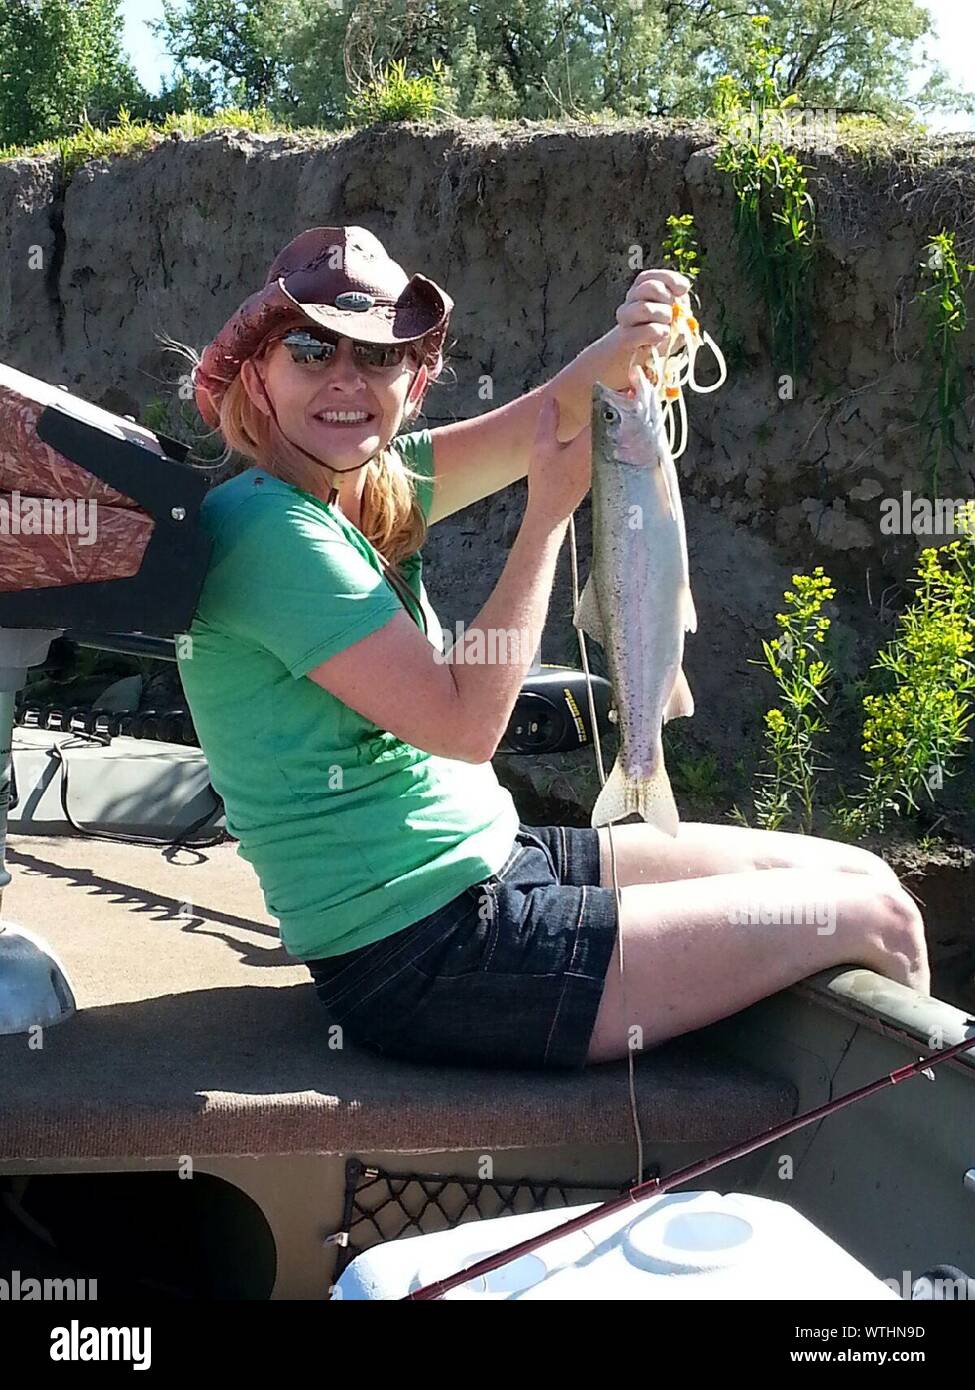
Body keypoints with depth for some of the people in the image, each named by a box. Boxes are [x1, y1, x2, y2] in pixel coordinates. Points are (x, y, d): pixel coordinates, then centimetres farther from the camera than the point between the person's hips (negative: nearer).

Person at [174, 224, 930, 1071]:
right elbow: (466, 725, -22)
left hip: (493, 862, 9)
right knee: (876, 921, -2)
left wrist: (620, 349, -21)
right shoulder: (266, 525, -20)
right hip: (421, 960, -9)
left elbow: (544, 422, 1)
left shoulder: (377, 484, 5)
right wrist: (551, 510, -17)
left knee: (858, 874, 12)